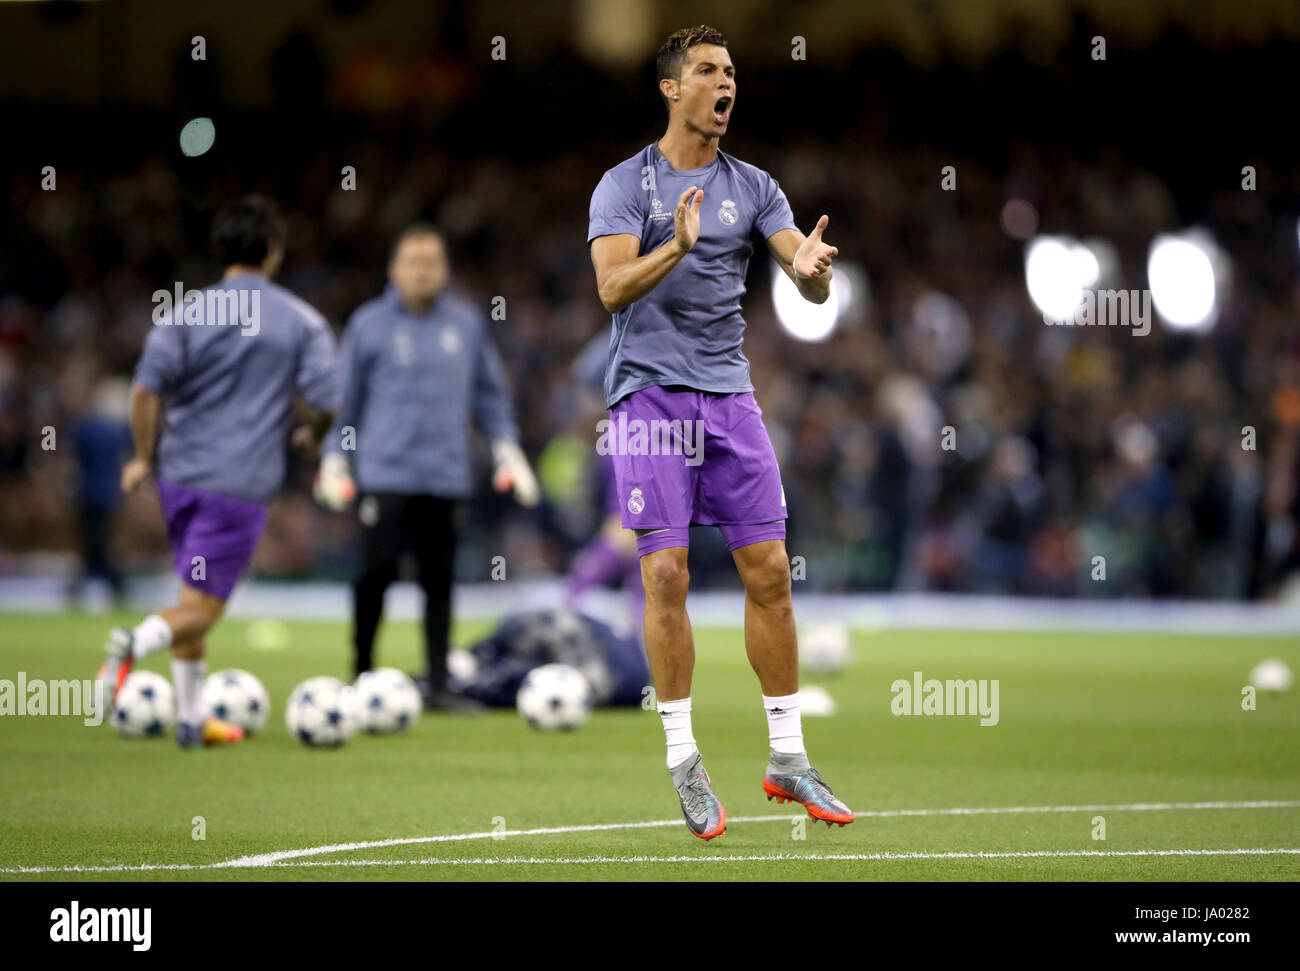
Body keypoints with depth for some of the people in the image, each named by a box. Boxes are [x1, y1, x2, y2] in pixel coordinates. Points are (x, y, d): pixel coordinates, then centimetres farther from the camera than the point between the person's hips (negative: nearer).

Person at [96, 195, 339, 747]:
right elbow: (326, 401, -6)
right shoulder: (303, 323, -2)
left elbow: (147, 387, -9)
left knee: (195, 594, 20)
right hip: (243, 483, -3)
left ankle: (192, 718, 23)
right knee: (202, 608, -2)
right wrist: (312, 436, 17)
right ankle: (138, 642, -33)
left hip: (180, 473, 3)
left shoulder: (185, 314, 0)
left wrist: (144, 458, 4)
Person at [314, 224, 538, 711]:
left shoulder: (466, 323, 10)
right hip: (384, 475, -2)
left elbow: (490, 392, 18)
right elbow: (345, 397, 10)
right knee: (376, 574, -6)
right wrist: (334, 459, 6)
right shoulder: (369, 323, 4)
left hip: (445, 476, 2)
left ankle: (437, 683, 7)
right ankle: (362, 675, 7)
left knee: (439, 579, 1)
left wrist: (507, 450, 11)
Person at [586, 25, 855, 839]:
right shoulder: (626, 184, -1)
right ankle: (684, 760, 0)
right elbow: (613, 286, -15)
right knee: (666, 572, -9)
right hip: (649, 392, -4)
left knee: (769, 571, 0)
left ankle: (788, 757, 9)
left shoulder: (753, 188, 9)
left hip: (730, 395, 4)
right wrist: (676, 247, -34)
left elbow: (811, 284, -1)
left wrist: (813, 268, -26)